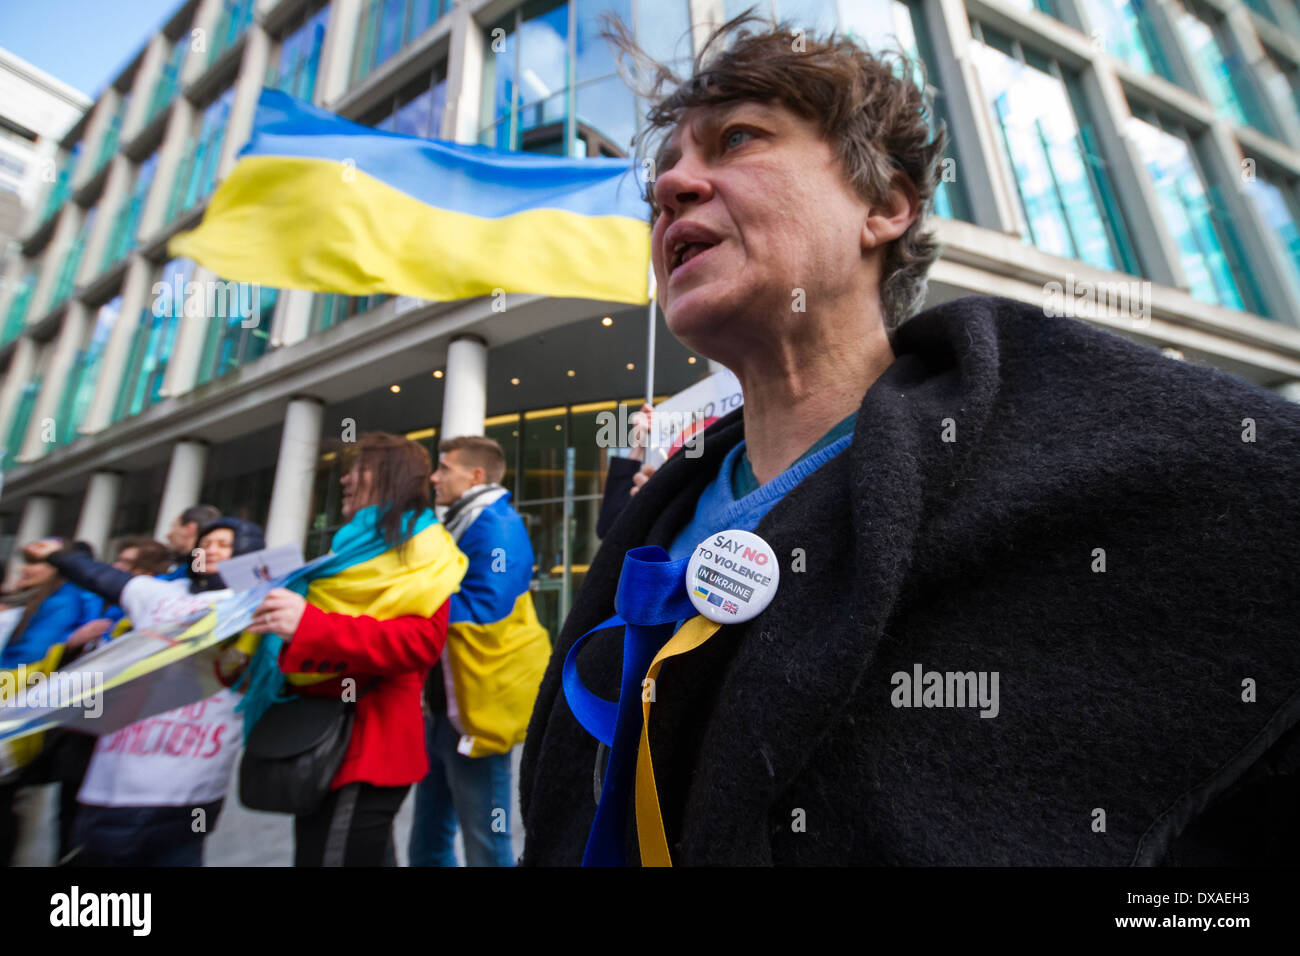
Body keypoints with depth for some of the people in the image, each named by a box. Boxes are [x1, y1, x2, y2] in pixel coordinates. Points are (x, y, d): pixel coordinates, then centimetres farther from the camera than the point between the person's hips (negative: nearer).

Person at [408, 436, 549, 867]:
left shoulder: (495, 525, -14)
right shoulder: (462, 525, 15)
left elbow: (484, 612, -25)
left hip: (475, 708, -10)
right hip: (442, 707, 10)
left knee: (485, 847, 5)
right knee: (427, 843, 21)